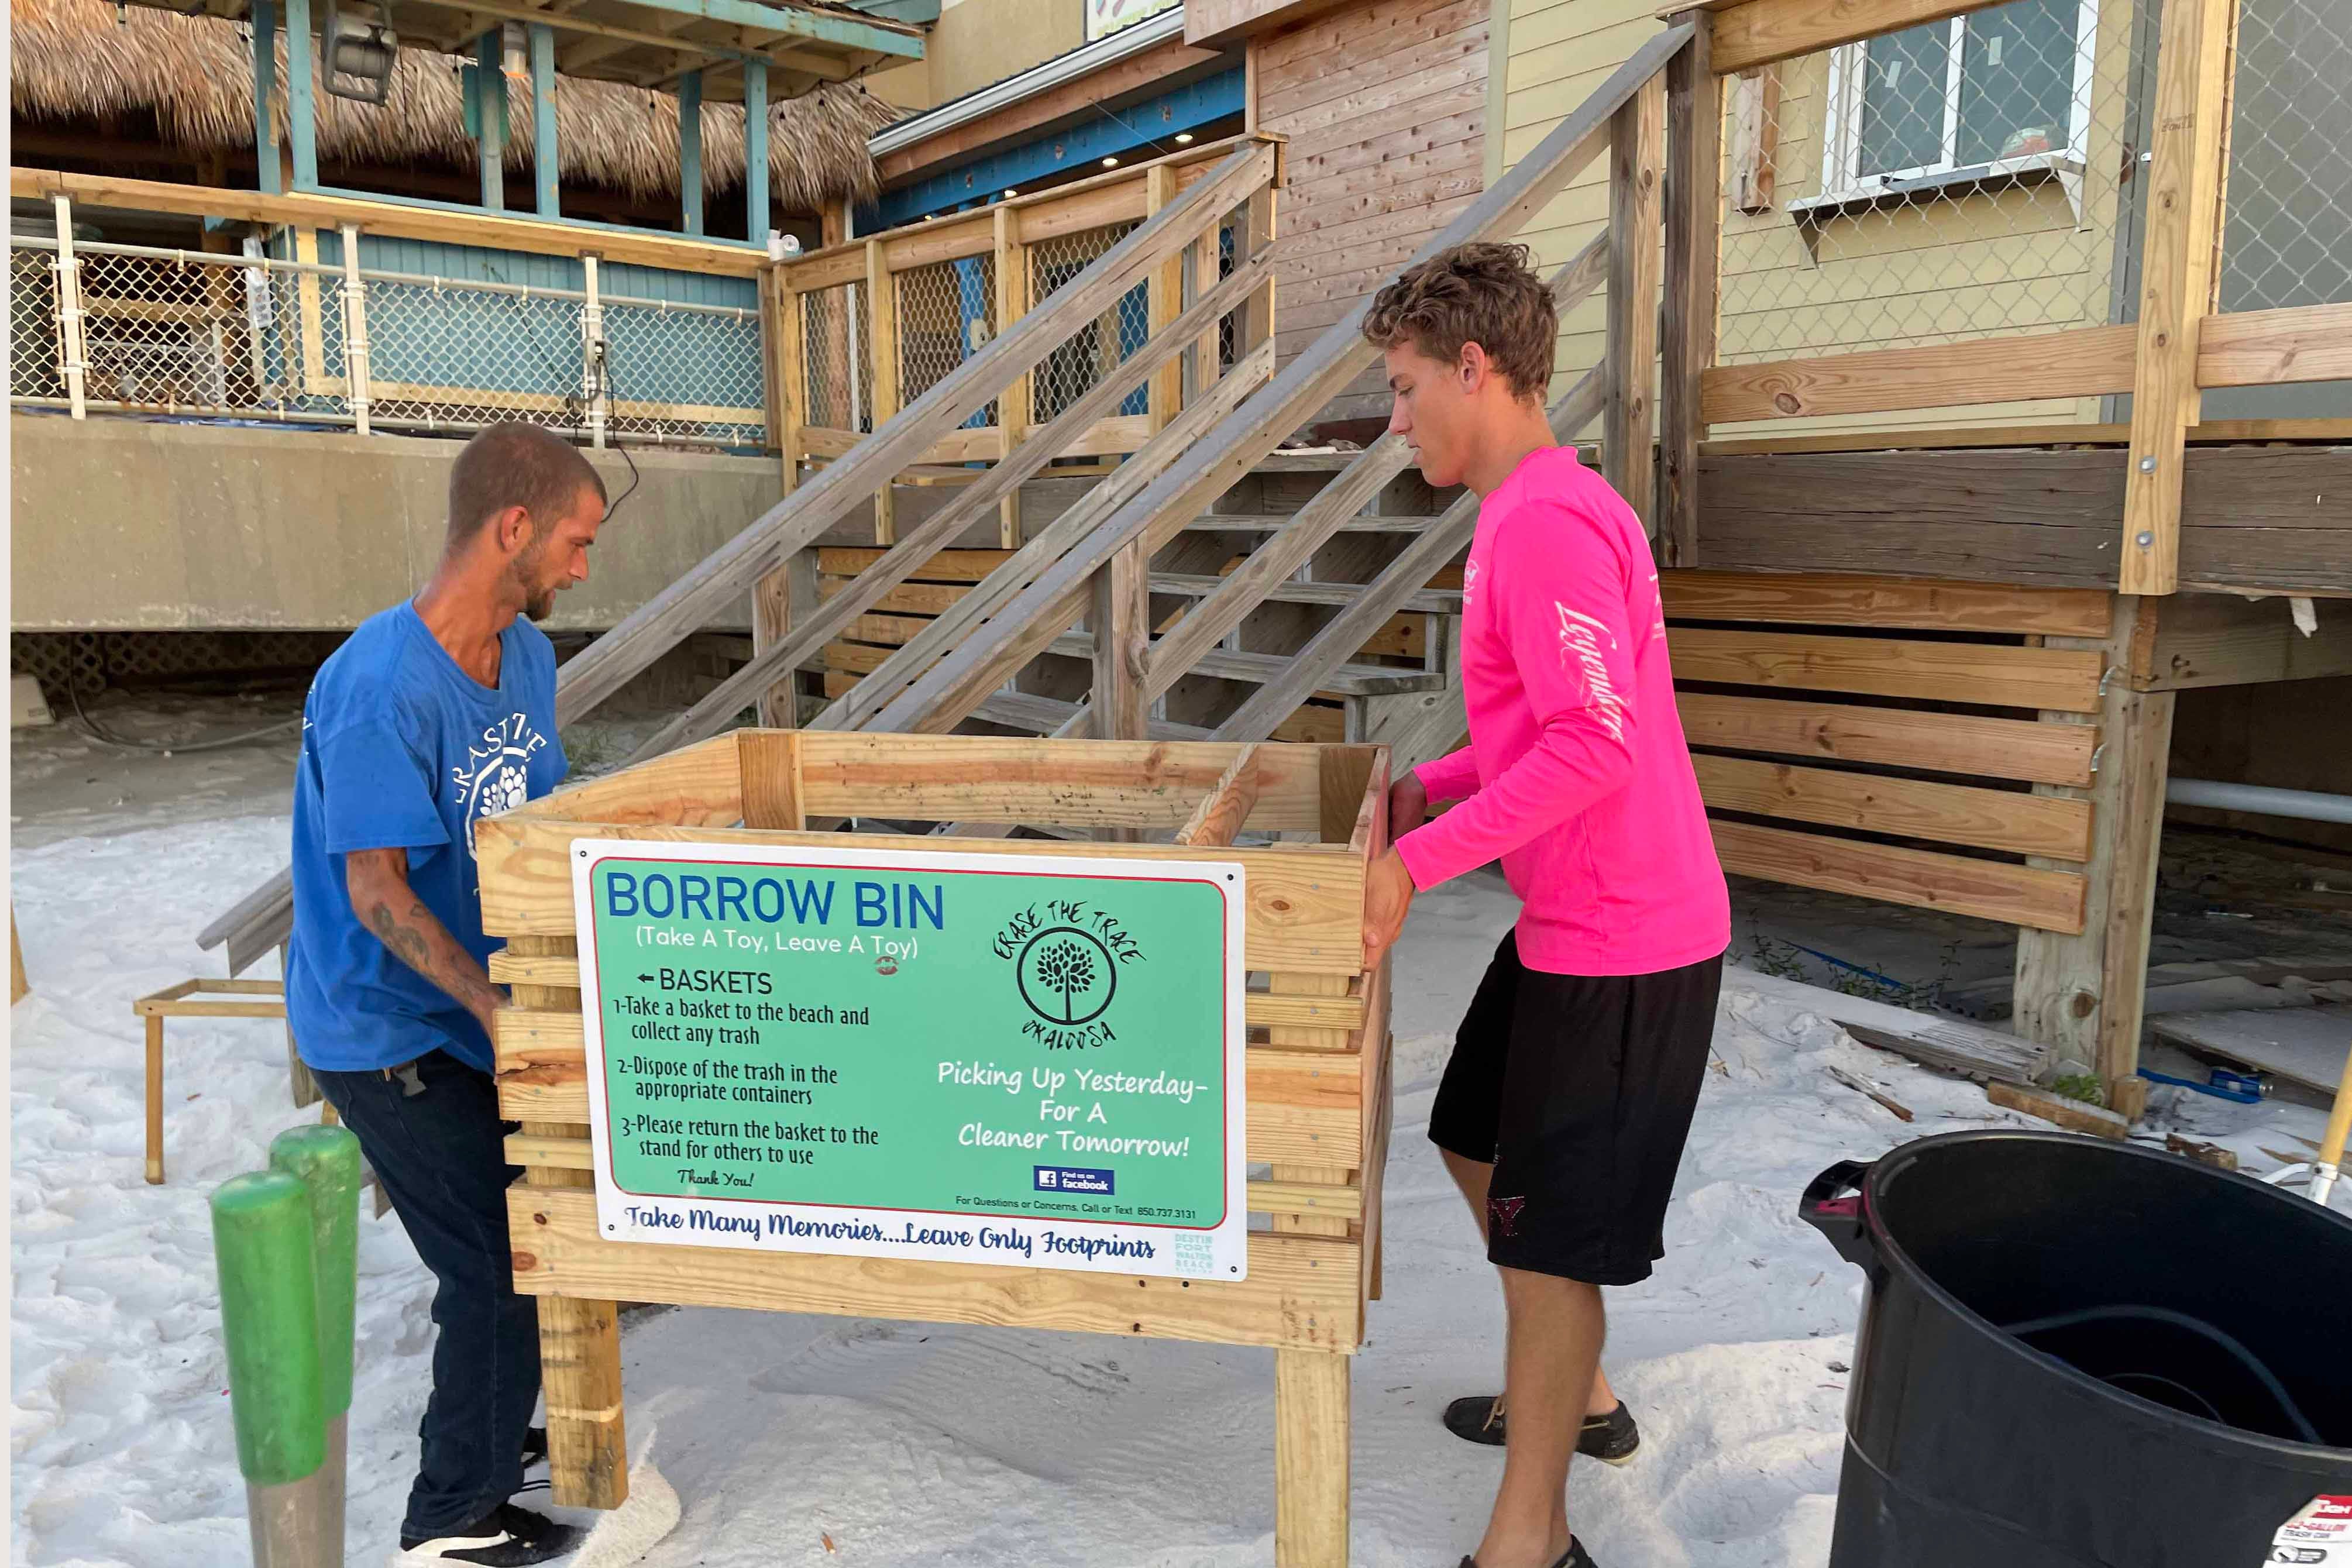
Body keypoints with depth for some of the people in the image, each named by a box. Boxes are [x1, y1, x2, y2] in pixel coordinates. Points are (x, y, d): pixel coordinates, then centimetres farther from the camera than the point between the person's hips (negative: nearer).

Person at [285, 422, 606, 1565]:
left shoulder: (525, 653, 0)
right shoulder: (381, 687, -26)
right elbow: (377, 891, -25)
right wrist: (496, 1003, -32)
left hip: (466, 1007, 8)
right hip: (385, 1028, -8)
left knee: (518, 1237, 19)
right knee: (503, 1264, -1)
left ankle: (490, 1424, 43)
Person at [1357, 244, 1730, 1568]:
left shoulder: (1546, 522, -21)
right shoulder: (1538, 509, 12)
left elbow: (1594, 746, -28)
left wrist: (1418, 859, -24)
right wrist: (1431, 788, 10)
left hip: (1622, 944, -11)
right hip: (1572, 923, 11)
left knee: (1551, 1236, 1)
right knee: (1480, 1142, 24)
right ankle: (1580, 1397, 43)